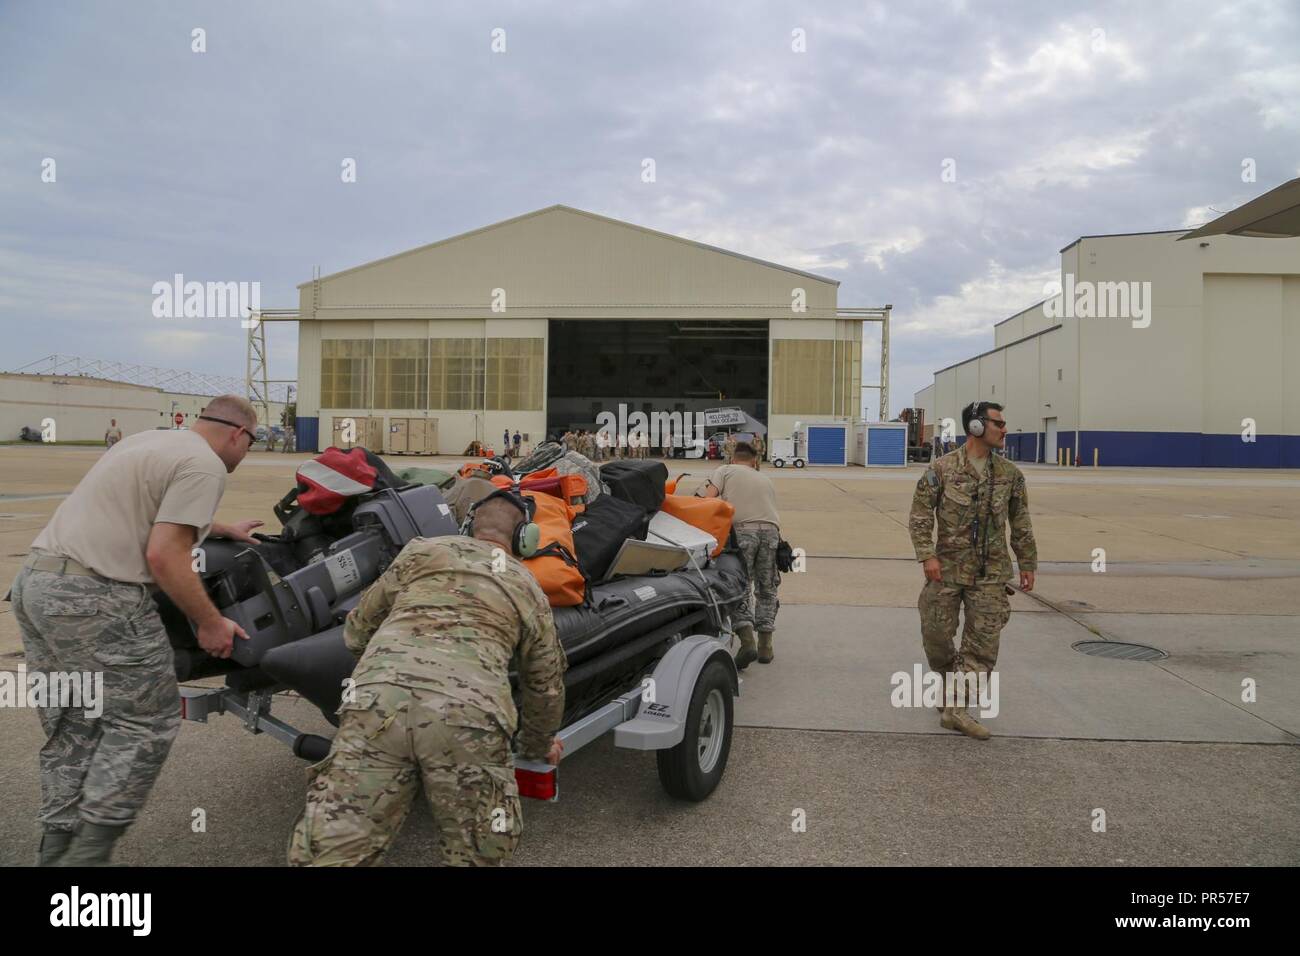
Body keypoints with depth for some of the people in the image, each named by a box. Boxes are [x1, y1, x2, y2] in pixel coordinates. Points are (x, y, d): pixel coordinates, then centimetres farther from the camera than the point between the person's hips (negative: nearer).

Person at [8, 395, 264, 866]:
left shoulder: (149, 439, 20)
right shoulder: (205, 465, -8)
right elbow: (164, 557, -17)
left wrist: (221, 530, 50)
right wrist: (210, 623, -6)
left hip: (34, 581, 10)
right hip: (94, 598, -9)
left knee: (72, 730, 16)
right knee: (146, 721, 2)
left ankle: (56, 851, 20)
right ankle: (86, 853, 3)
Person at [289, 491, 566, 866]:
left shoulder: (421, 550, 24)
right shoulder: (529, 587, 25)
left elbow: (356, 631, 31)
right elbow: (546, 687, 31)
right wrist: (538, 746, 49)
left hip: (378, 699, 1)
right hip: (469, 716, 0)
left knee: (325, 853, 6)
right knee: (479, 854, 17)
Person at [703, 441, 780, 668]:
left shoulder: (724, 470, 20)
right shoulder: (766, 480, 33)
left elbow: (708, 498, 4)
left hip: (742, 529, -3)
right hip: (771, 530, 3)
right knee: (767, 590, 16)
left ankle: (747, 641, -14)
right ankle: (765, 646, 14)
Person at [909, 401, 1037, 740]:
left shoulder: (1010, 474, 5)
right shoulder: (942, 469, -5)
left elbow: (1021, 525, 12)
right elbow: (919, 515, -5)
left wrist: (1027, 565, 11)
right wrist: (927, 555, -15)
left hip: (990, 573, 2)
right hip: (947, 569, -2)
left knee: (984, 641, -3)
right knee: (936, 635, 5)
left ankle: (955, 708, 4)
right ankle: (949, 685, 33)